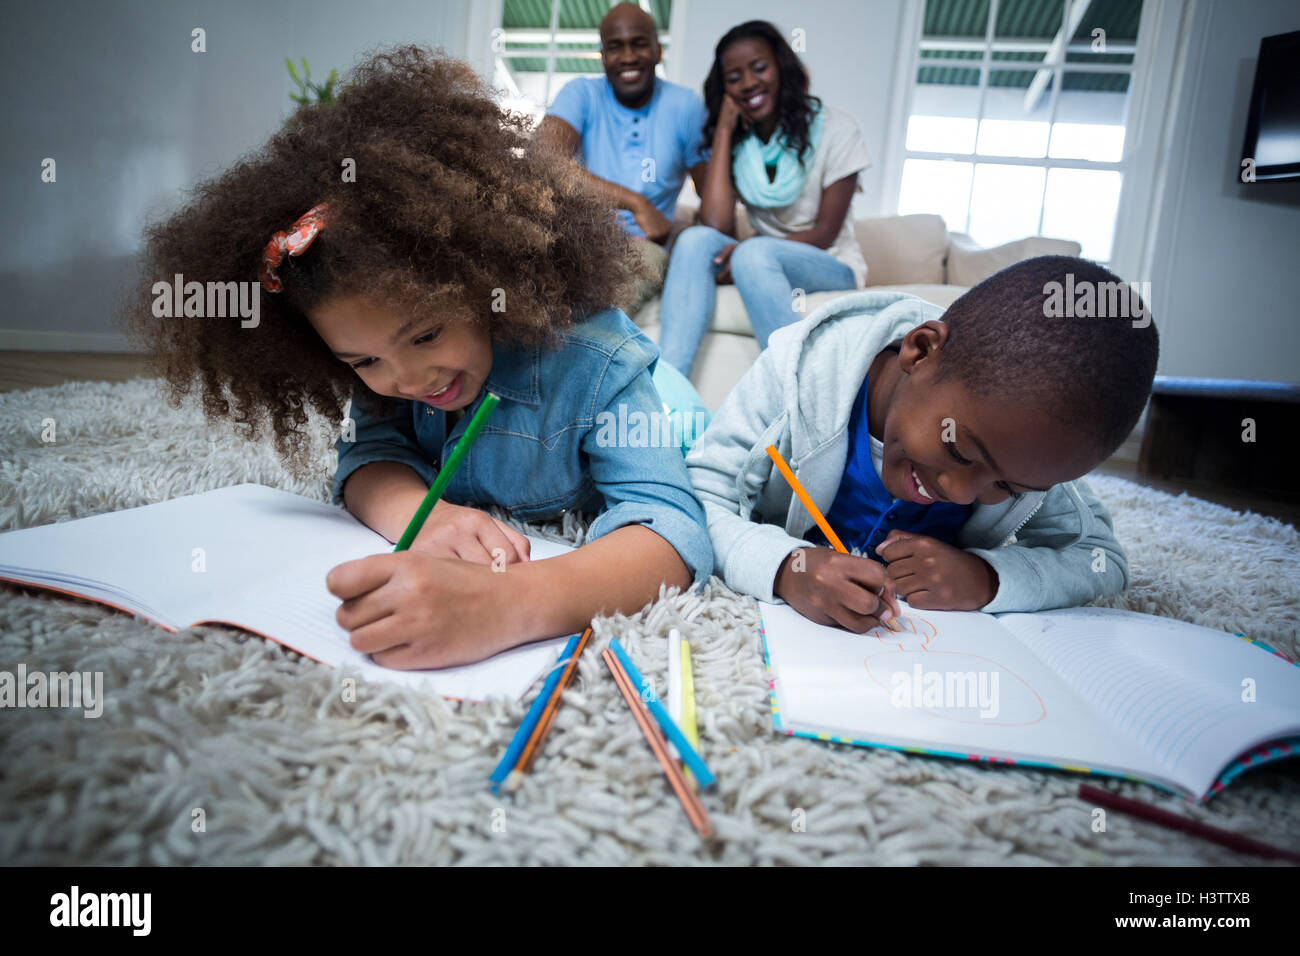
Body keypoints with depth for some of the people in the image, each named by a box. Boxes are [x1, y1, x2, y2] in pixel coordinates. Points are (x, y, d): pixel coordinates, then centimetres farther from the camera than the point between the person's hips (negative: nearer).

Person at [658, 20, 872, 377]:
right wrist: (723, 130, -10)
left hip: (831, 265, -3)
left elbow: (825, 232, -9)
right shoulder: (735, 141, 4)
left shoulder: (834, 129, -5)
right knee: (695, 240, -25)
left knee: (754, 253, -34)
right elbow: (716, 225, -13)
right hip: (761, 264, 3)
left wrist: (748, 252, -23)